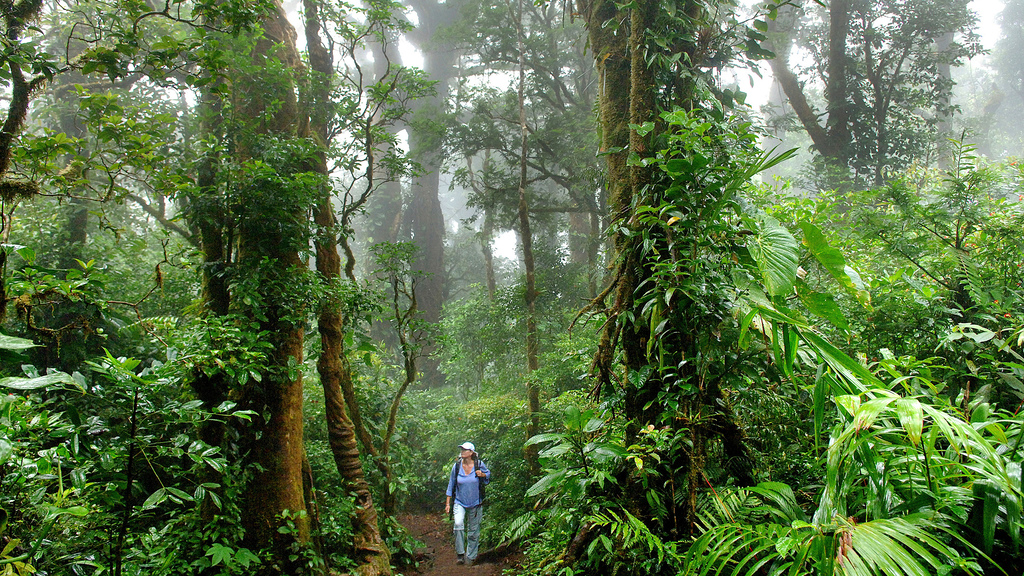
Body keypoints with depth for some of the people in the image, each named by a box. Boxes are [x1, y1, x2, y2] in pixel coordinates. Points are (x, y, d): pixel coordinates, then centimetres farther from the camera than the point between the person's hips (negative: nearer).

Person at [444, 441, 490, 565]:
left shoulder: (479, 465, -9)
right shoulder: (457, 466, -6)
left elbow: (488, 474, 10)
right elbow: (451, 484, 3)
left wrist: (483, 475, -14)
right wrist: (448, 503, 3)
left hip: (476, 503, 0)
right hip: (460, 502, 0)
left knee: (473, 530, 7)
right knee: (458, 523, -24)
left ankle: (470, 556, 25)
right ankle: (460, 553, -11)